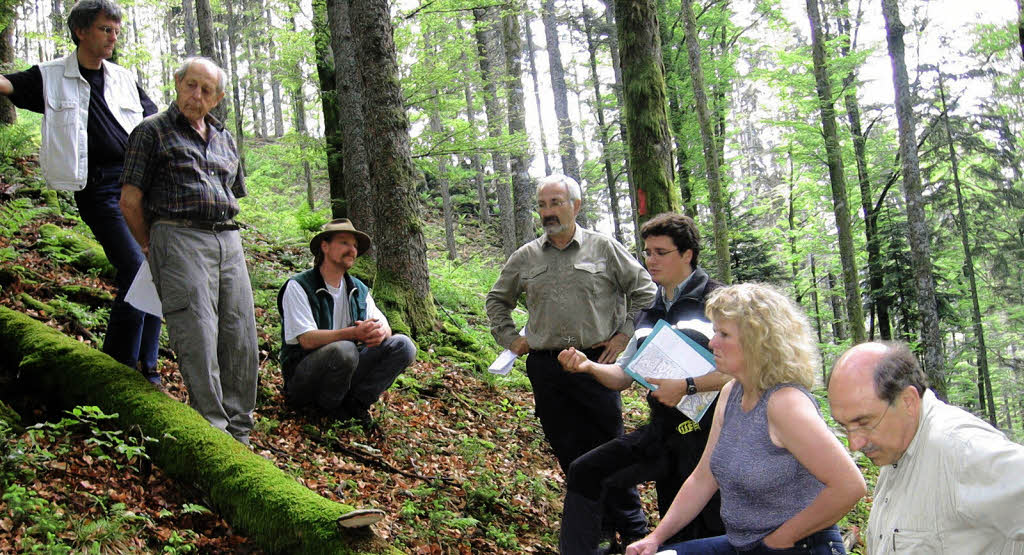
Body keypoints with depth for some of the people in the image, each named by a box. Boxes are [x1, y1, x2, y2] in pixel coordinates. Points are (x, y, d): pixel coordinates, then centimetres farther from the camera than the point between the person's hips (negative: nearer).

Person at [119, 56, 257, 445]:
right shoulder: (153, 132, 4)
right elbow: (130, 201, 1)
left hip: (229, 241, 6)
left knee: (241, 339, 1)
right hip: (180, 240, -6)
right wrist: (154, 249, 6)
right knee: (198, 339, -12)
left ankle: (238, 432, 10)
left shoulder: (224, 139, 22)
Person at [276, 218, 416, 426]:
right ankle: (328, 408, -11)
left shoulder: (358, 289, 12)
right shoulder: (298, 286, -9)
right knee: (343, 349, -37)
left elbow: (384, 326, 7)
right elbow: (307, 339, -20)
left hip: (345, 372, 6)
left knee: (402, 345, -10)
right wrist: (354, 333, -33)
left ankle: (356, 402, -10)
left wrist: (381, 331, -20)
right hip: (303, 379, -6)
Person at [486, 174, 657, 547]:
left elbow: (644, 291, 6)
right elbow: (497, 299, 24)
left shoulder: (604, 249, 2)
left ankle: (632, 527, 9)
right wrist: (509, 339, 13)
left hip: (594, 362, -3)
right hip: (545, 368, 3)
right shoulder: (525, 258, 10)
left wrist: (624, 335, 0)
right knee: (567, 449, 7)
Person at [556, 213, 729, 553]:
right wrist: (589, 367, -1)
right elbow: (624, 376, 18)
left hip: (708, 432, -6)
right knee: (585, 471, -5)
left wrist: (686, 386, -25)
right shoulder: (649, 314, 15)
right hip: (663, 433, 7)